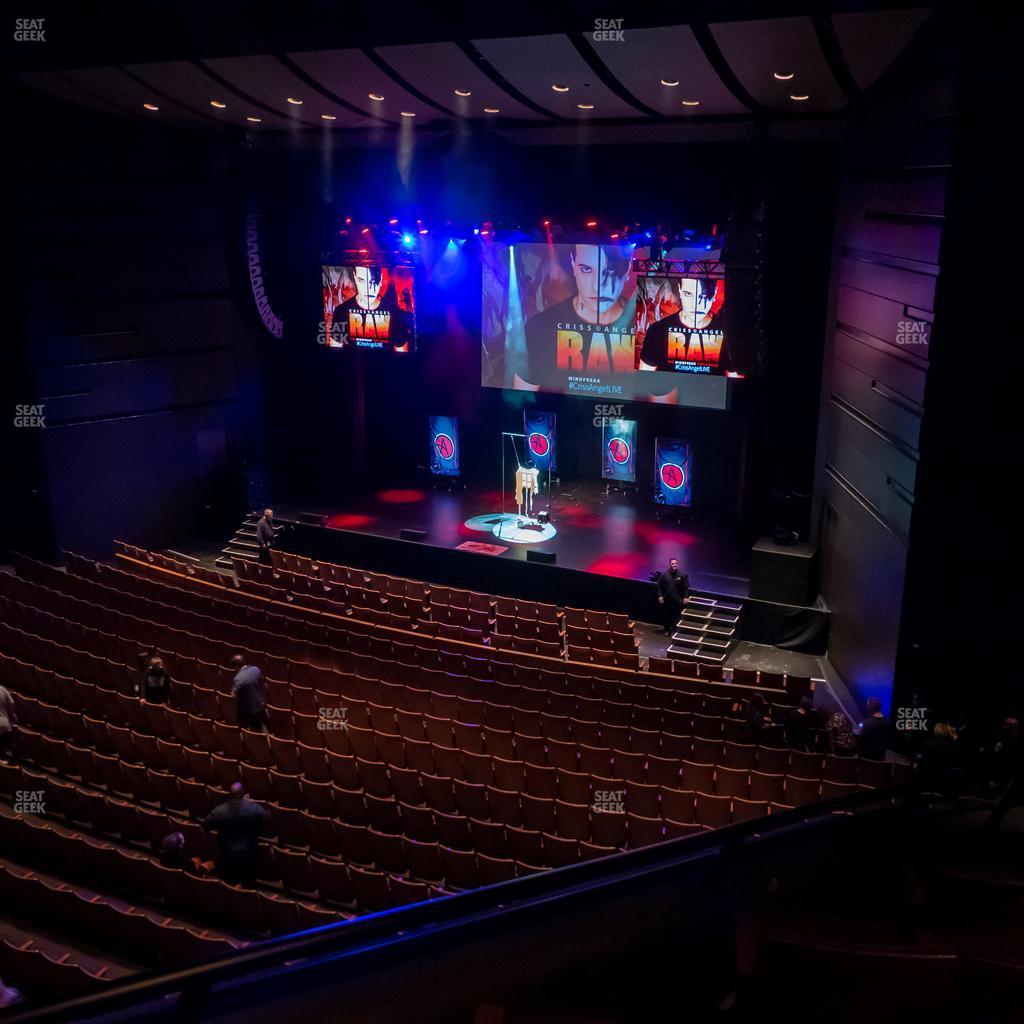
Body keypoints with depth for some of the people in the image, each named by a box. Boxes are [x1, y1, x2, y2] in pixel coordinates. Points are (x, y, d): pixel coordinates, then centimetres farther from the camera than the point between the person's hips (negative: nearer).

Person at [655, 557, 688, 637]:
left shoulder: (682, 575, -6)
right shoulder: (664, 574, -5)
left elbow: (686, 587, 0)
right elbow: (659, 586, 1)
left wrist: (685, 597, -5)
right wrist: (660, 596, -6)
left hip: (677, 600, -1)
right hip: (666, 599, 1)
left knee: (676, 616, 3)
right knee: (666, 615, 11)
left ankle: (674, 630, 17)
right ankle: (666, 630, 27)